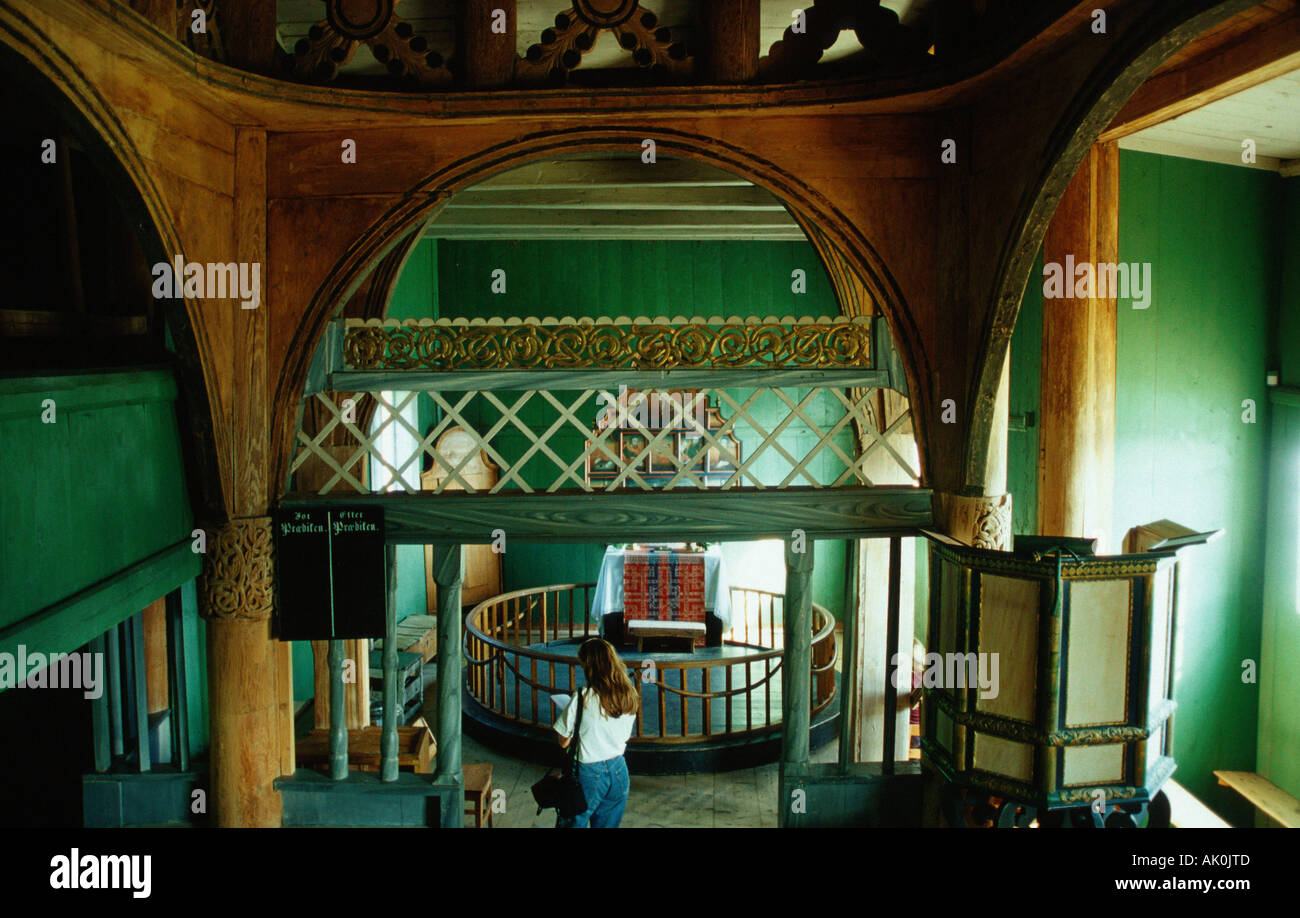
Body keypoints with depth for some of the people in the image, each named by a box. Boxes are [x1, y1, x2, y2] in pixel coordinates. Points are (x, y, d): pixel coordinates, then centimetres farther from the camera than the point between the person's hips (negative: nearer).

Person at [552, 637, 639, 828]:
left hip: (590, 773, -5)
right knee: (607, 824, 18)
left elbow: (564, 742, -12)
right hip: (619, 772, 5)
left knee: (572, 823, 11)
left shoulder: (583, 698, -20)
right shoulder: (630, 697, -4)